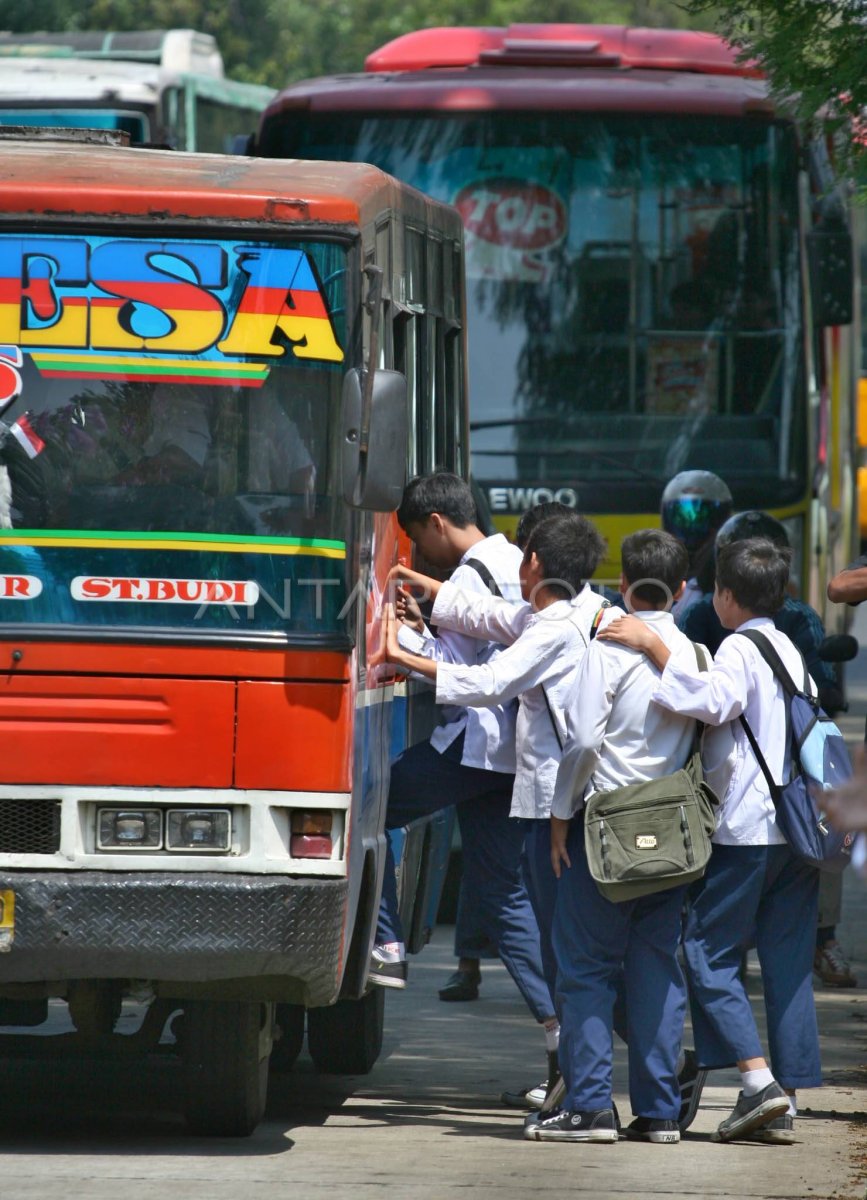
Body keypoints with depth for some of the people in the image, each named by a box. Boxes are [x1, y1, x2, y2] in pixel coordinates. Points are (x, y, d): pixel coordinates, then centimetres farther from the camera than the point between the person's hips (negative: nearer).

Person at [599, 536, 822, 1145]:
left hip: (746, 831, -8)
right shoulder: (790, 650, 18)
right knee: (789, 963, 6)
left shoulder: (740, 649, -9)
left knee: (710, 953, -2)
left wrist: (652, 645, -25)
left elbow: (712, 700, -28)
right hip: (798, 831, 8)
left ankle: (759, 1080, -14)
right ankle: (786, 1102, 4)